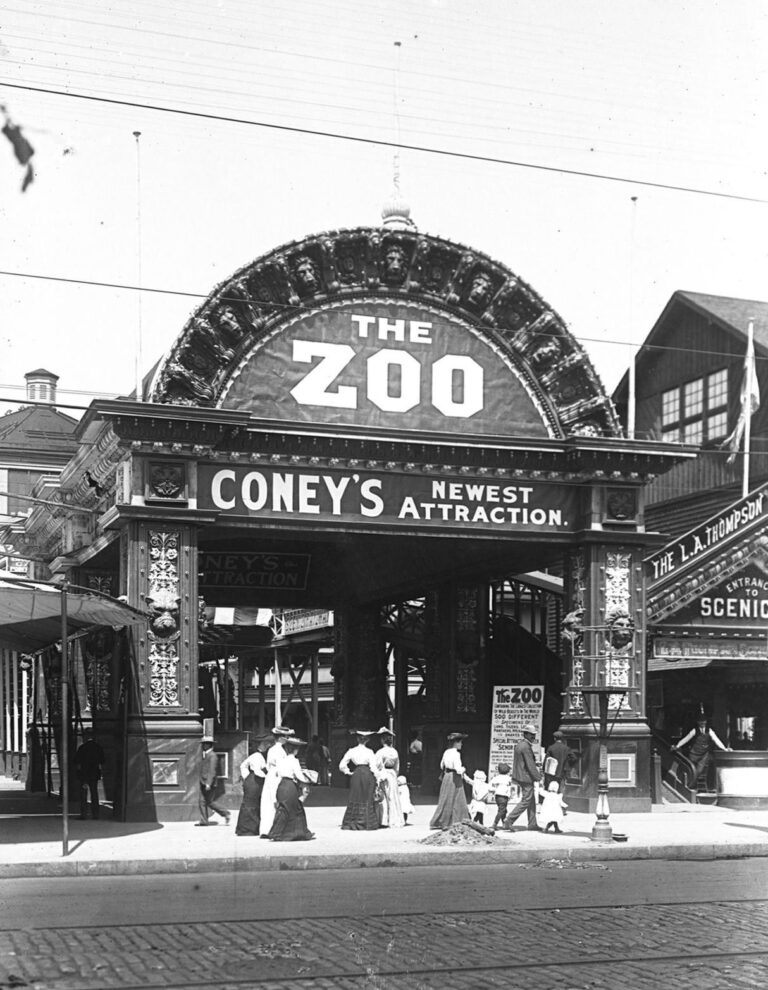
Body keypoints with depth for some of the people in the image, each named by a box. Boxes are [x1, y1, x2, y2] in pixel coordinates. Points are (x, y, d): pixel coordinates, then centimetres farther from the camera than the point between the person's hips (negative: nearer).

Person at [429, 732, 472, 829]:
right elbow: (458, 769, -24)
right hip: (454, 778, -8)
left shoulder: (446, 752, 8)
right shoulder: (456, 754, -18)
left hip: (447, 777, 8)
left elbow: (442, 765, 20)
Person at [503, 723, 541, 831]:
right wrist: (538, 778, -14)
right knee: (525, 801, -4)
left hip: (519, 776, 10)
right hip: (526, 778, -10)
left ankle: (532, 824, 19)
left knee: (532, 801, 16)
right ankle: (508, 821, -5)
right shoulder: (526, 747, -19)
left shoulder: (519, 744, 12)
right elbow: (530, 765, -21)